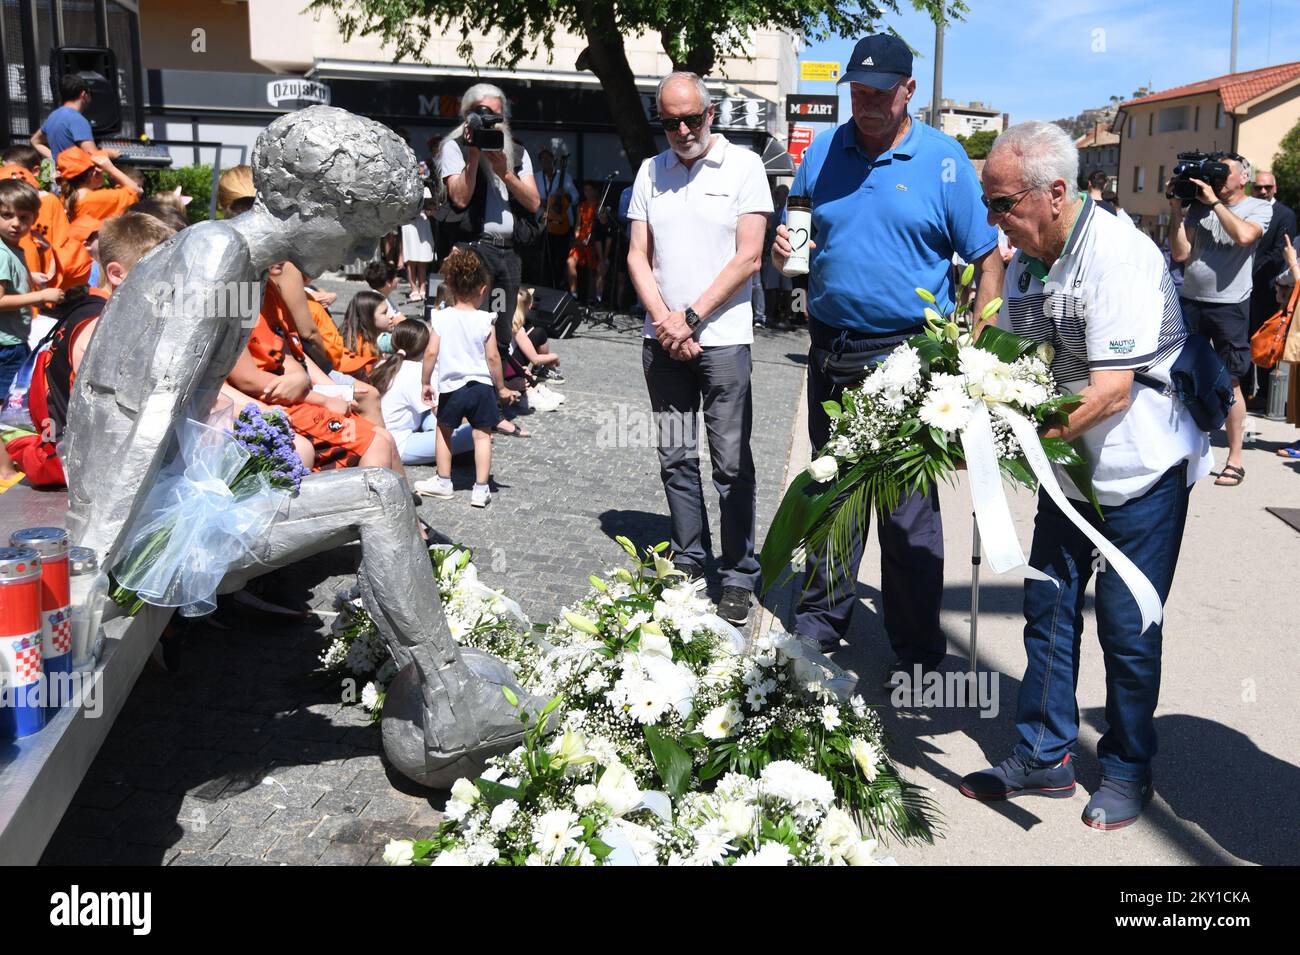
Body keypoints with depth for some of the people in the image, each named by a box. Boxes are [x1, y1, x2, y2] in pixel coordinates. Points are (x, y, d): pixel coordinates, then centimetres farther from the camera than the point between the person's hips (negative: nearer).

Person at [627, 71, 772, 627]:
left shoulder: (743, 166, 1)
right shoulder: (651, 172, 13)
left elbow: (748, 258, -6)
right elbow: (638, 256, 10)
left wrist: (690, 318, -10)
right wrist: (664, 321, -5)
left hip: (723, 337, -4)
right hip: (662, 338, 4)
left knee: (732, 463, -3)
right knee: (675, 458, 9)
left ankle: (739, 578, 7)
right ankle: (687, 563, 21)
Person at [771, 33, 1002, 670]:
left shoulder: (944, 160, -3)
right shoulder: (822, 151, 8)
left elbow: (988, 261, -3)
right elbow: (794, 231, 19)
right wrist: (784, 249, -6)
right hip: (831, 350, 4)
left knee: (908, 508, 0)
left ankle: (916, 652, 12)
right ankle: (820, 622, 29)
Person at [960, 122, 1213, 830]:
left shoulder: (1119, 256, -23)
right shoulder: (1026, 259, 2)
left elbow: (1113, 390, -27)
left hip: (1141, 466, -7)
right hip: (1070, 463, 7)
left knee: (1127, 627, 2)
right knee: (1049, 608, 10)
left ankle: (1128, 772, 23)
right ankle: (1044, 758, 24)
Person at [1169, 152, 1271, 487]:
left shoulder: (1258, 208, 1)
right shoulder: (1198, 206, 11)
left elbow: (1244, 235, -20)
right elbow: (1180, 253, 4)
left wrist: (1214, 201, -12)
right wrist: (1175, 207, -2)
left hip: (1230, 305, -4)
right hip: (1190, 301, 4)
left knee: (1230, 384, 0)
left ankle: (1235, 459, 8)